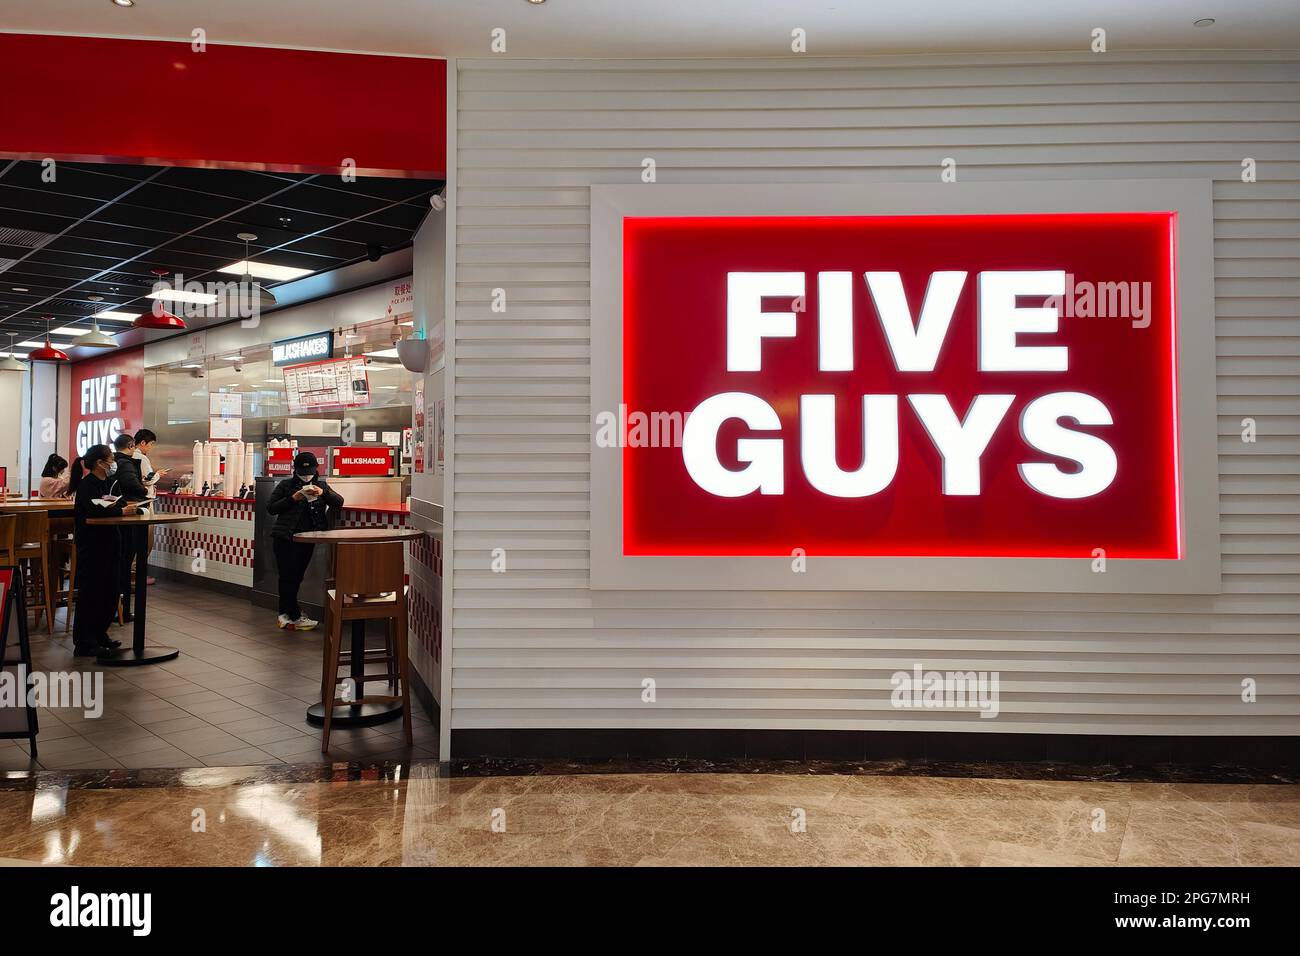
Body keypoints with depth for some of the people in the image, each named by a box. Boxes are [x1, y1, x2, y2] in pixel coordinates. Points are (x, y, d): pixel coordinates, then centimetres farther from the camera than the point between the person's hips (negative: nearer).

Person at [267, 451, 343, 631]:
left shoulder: (321, 485, 11)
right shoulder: (286, 485, 2)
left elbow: (339, 502, -1)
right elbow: (271, 508, -1)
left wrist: (323, 493, -18)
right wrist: (292, 499, -13)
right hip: (285, 539, -3)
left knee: (297, 577, 9)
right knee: (288, 577, -5)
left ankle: (285, 615, 20)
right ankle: (296, 617, 1)